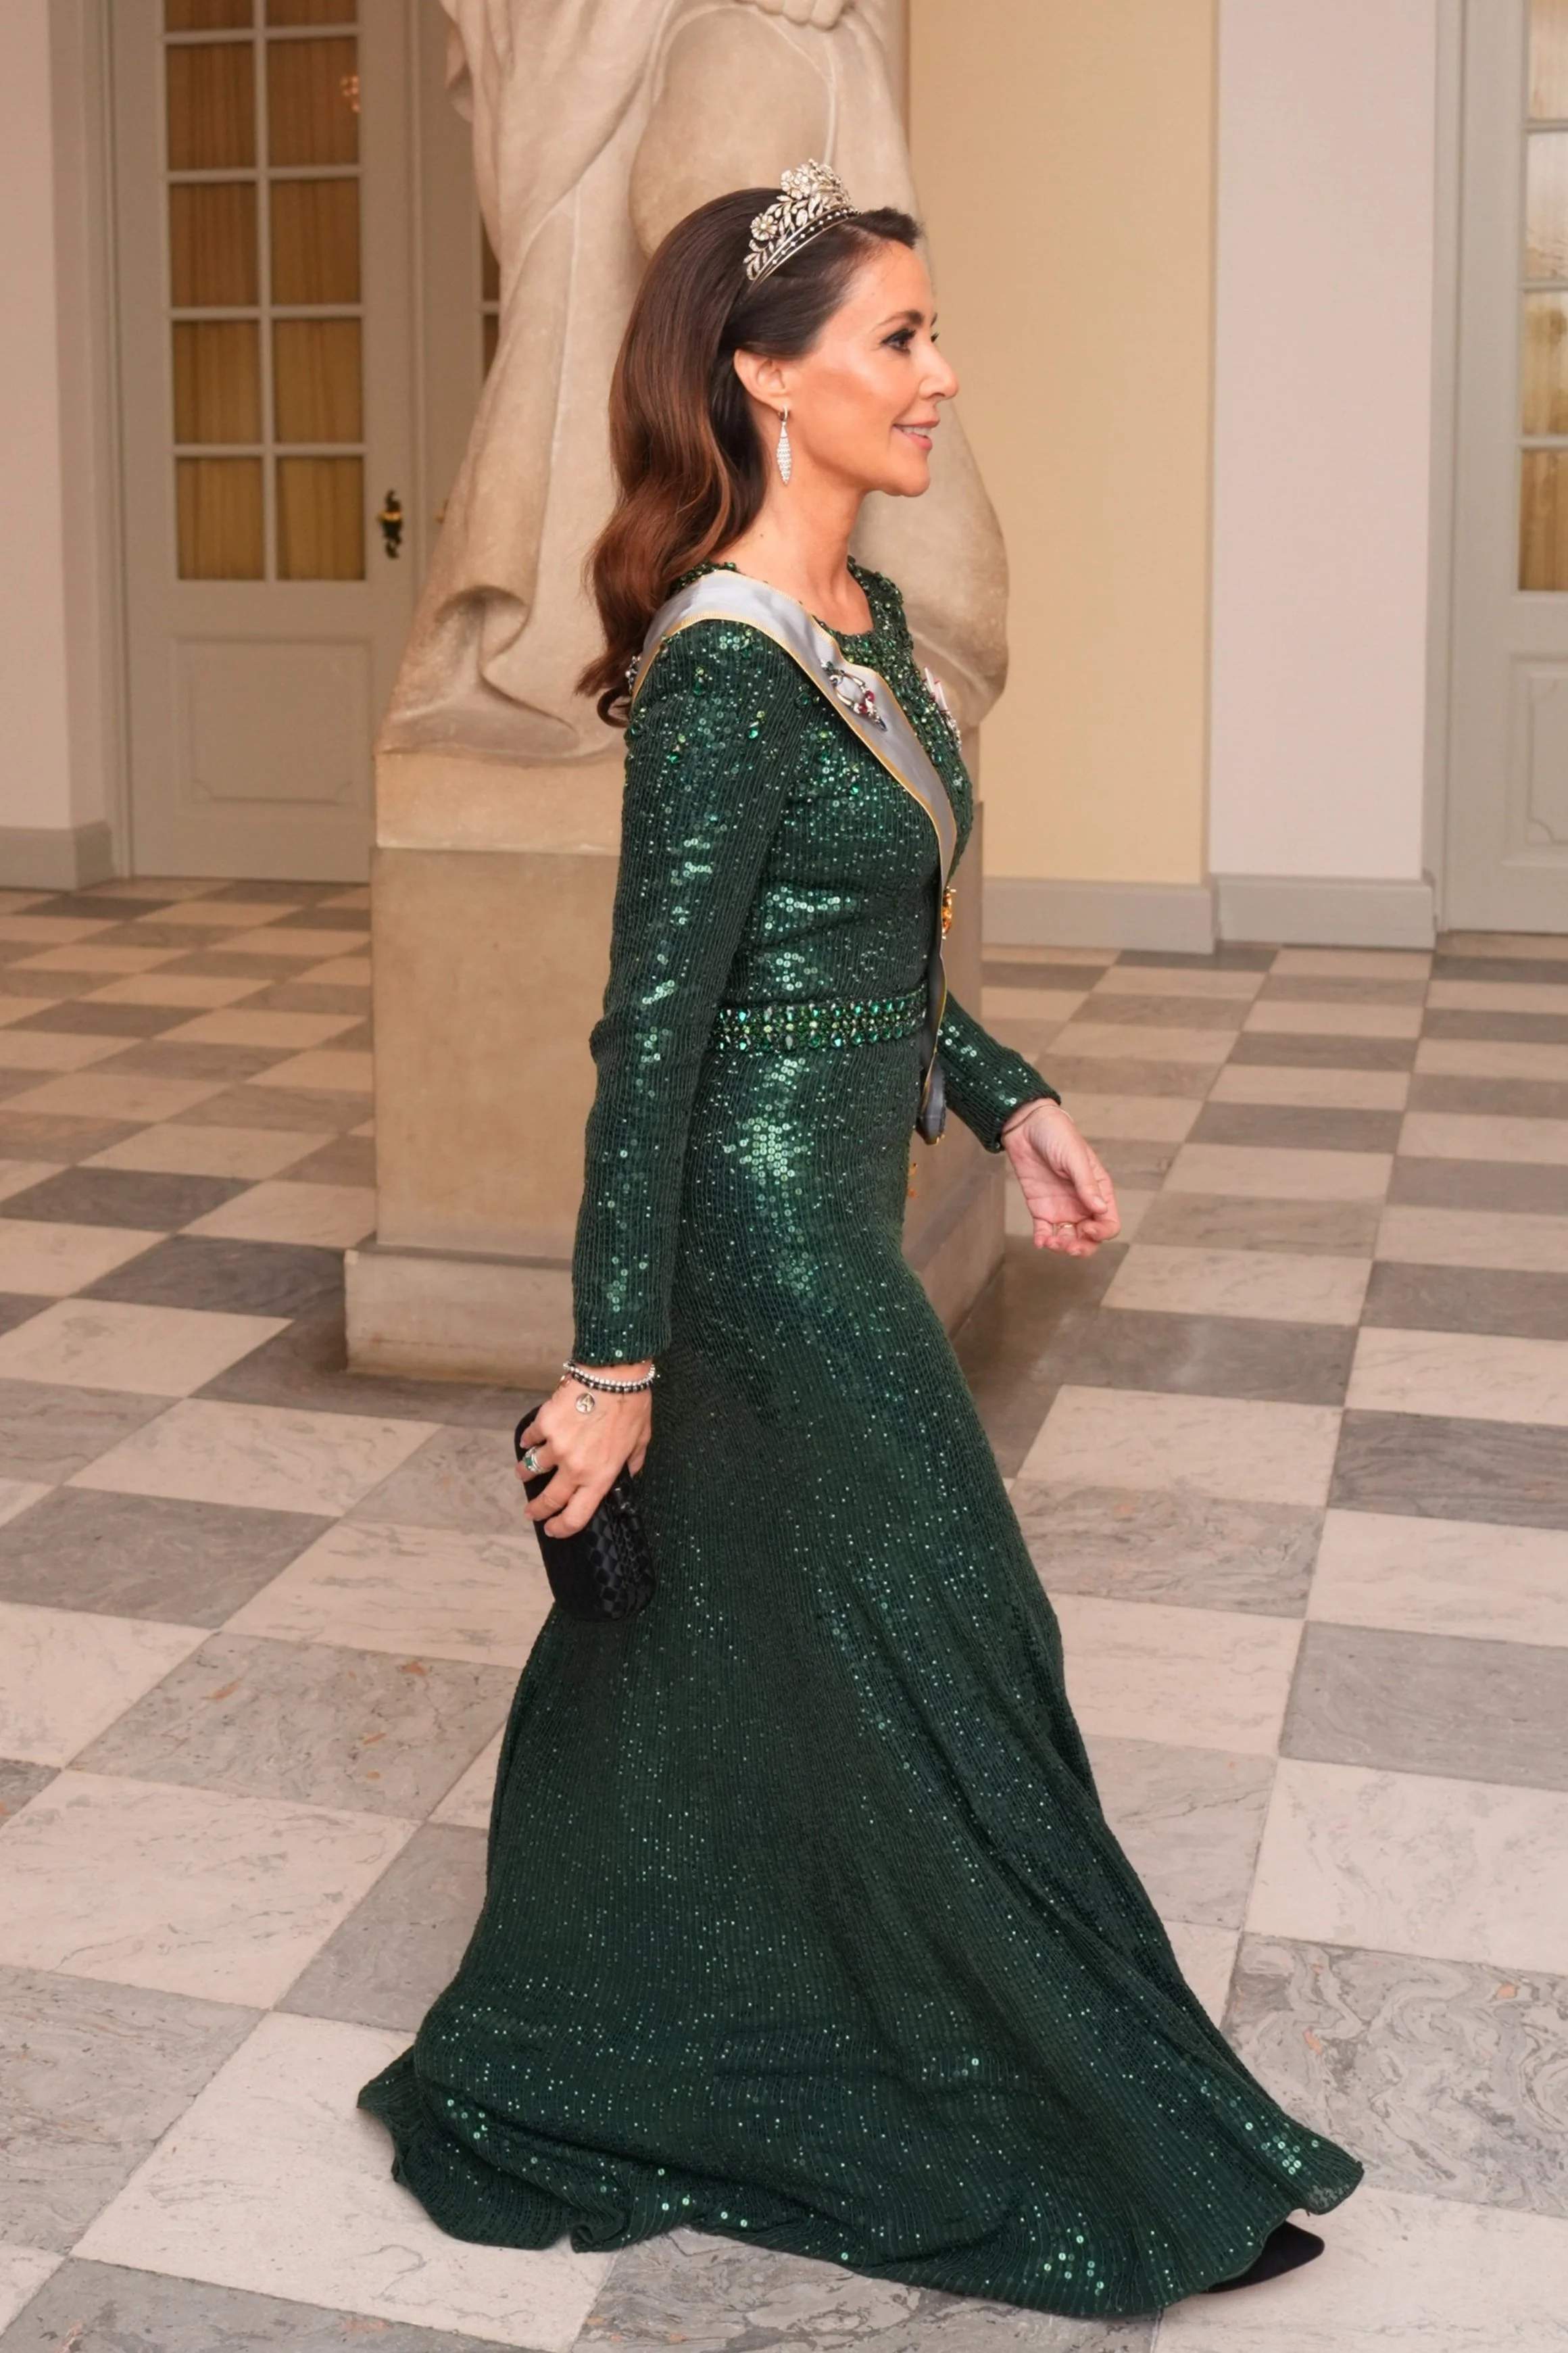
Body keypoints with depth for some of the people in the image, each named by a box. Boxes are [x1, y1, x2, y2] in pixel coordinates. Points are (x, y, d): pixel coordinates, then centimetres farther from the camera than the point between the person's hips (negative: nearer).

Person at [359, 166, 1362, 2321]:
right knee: (930, 1652, 3)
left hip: (823, 1208, 10)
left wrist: (1010, 1099, 17)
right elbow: (651, 1029, -22)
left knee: (709, 1648, 21)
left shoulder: (861, 619, 7)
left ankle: (568, 2086, 41)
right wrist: (614, 1355, -19)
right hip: (769, 1234, -10)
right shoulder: (725, 675, -22)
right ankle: (1089, 2145, 22)